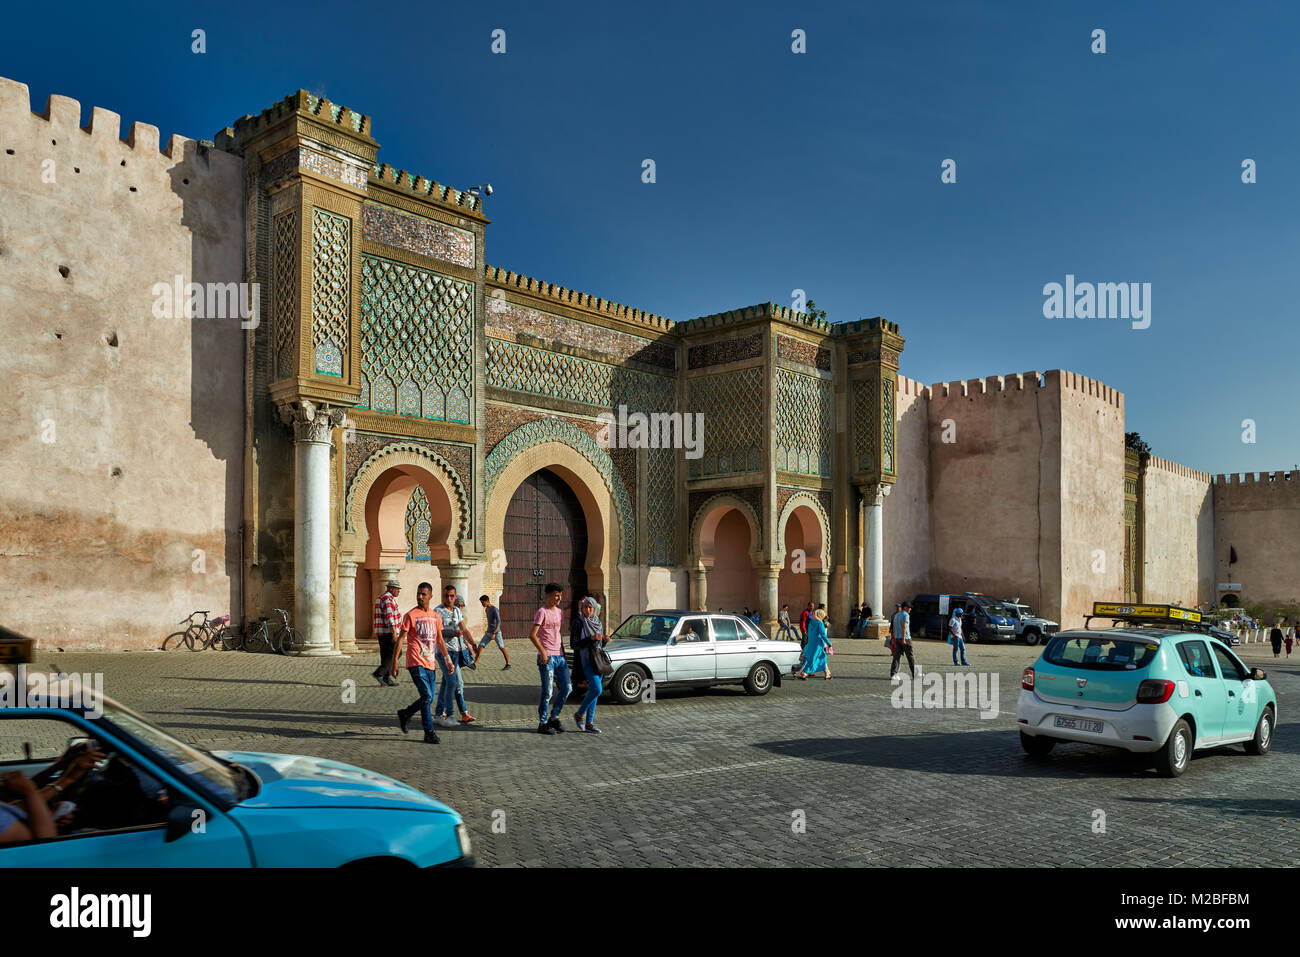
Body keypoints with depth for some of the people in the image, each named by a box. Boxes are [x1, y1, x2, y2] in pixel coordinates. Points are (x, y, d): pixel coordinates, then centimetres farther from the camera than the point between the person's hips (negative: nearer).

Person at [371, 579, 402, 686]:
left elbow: (376, 616, 25)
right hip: (388, 632, -10)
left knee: (386, 655, 11)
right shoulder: (388, 598, -14)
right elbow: (389, 616, -22)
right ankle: (379, 673, -15)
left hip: (381, 633, 10)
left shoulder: (380, 598, 19)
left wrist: (376, 632, 29)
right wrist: (394, 632, -25)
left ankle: (386, 678, 12)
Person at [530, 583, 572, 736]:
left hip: (559, 656, 8)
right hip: (546, 657, -8)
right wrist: (543, 651, -22)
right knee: (548, 691, -4)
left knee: (566, 688, 6)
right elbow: (532, 635, -15)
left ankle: (554, 717, 20)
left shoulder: (559, 612, 15)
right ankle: (543, 723, 6)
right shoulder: (542, 612, -9)